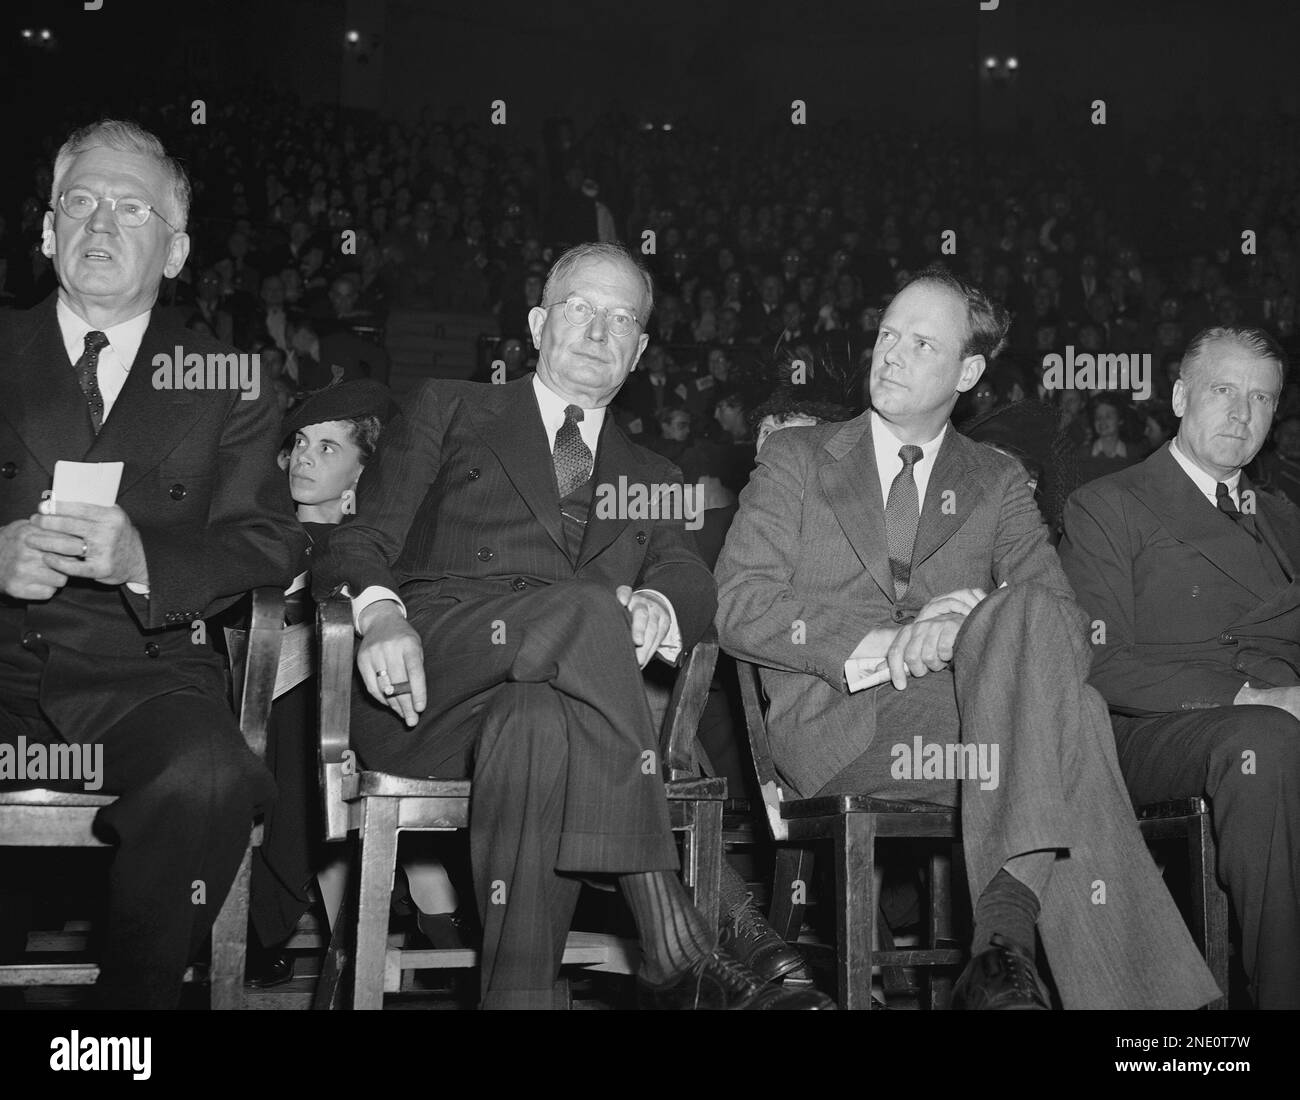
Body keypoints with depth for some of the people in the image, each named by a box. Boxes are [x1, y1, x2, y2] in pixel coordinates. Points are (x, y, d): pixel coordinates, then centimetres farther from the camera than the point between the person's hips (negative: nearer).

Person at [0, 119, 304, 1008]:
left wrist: (142, 558, -16)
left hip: (142, 669, 0)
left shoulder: (225, 385, 14)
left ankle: (137, 994, -10)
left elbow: (271, 543, 3)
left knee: (210, 780, -32)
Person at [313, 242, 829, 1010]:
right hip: (427, 689, -2)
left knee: (539, 720, -38)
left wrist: (656, 609, -17)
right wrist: (379, 611, -14)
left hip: (549, 698, 2)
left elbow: (695, 587, 10)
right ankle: (677, 954, -41)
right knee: (587, 612, -34)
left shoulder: (651, 479, 30)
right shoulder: (451, 410, 23)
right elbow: (365, 539, 11)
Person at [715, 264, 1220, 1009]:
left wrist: (976, 620, -17)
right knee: (1067, 715, -31)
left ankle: (1004, 940, -41)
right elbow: (740, 608, 1)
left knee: (1029, 615, -34)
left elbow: (1064, 623, 7)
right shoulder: (797, 460, 16)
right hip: (836, 726, -2)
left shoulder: (999, 484, 21)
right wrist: (877, 648, -13)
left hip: (972, 704, 3)